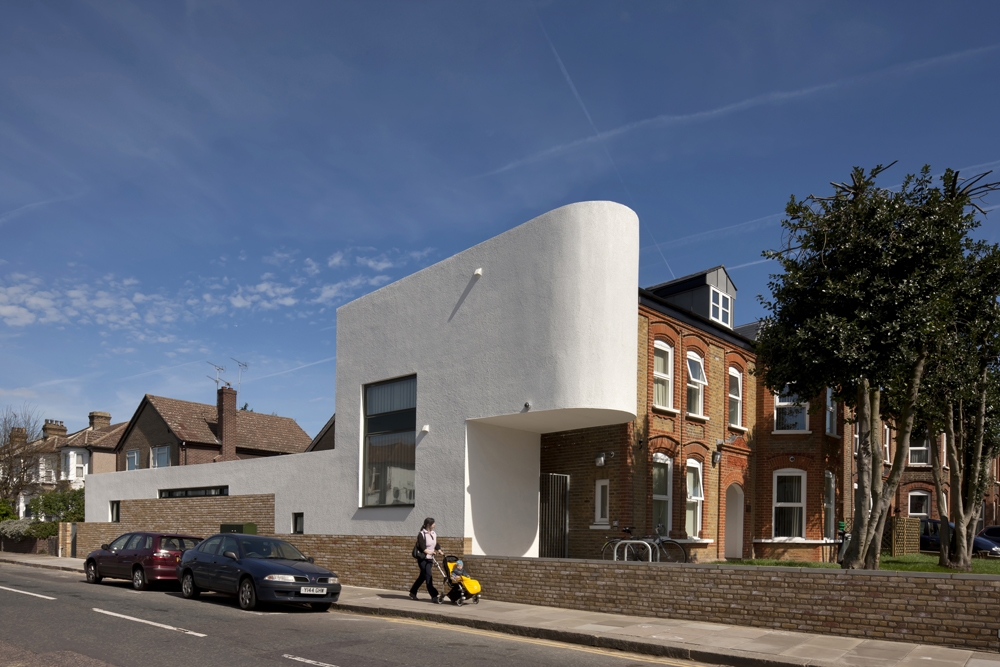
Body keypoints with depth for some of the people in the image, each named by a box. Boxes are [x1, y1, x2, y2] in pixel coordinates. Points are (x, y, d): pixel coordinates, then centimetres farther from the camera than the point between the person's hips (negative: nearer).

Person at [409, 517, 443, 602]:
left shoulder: (434, 534, 10)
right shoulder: (421, 534, -11)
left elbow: (436, 545, 13)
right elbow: (422, 547, -19)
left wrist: (440, 552, -2)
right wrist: (429, 552, -30)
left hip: (430, 559, 7)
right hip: (423, 559, -7)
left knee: (422, 577, 15)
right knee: (428, 577, -12)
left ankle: (412, 592, 31)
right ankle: (434, 596, -15)